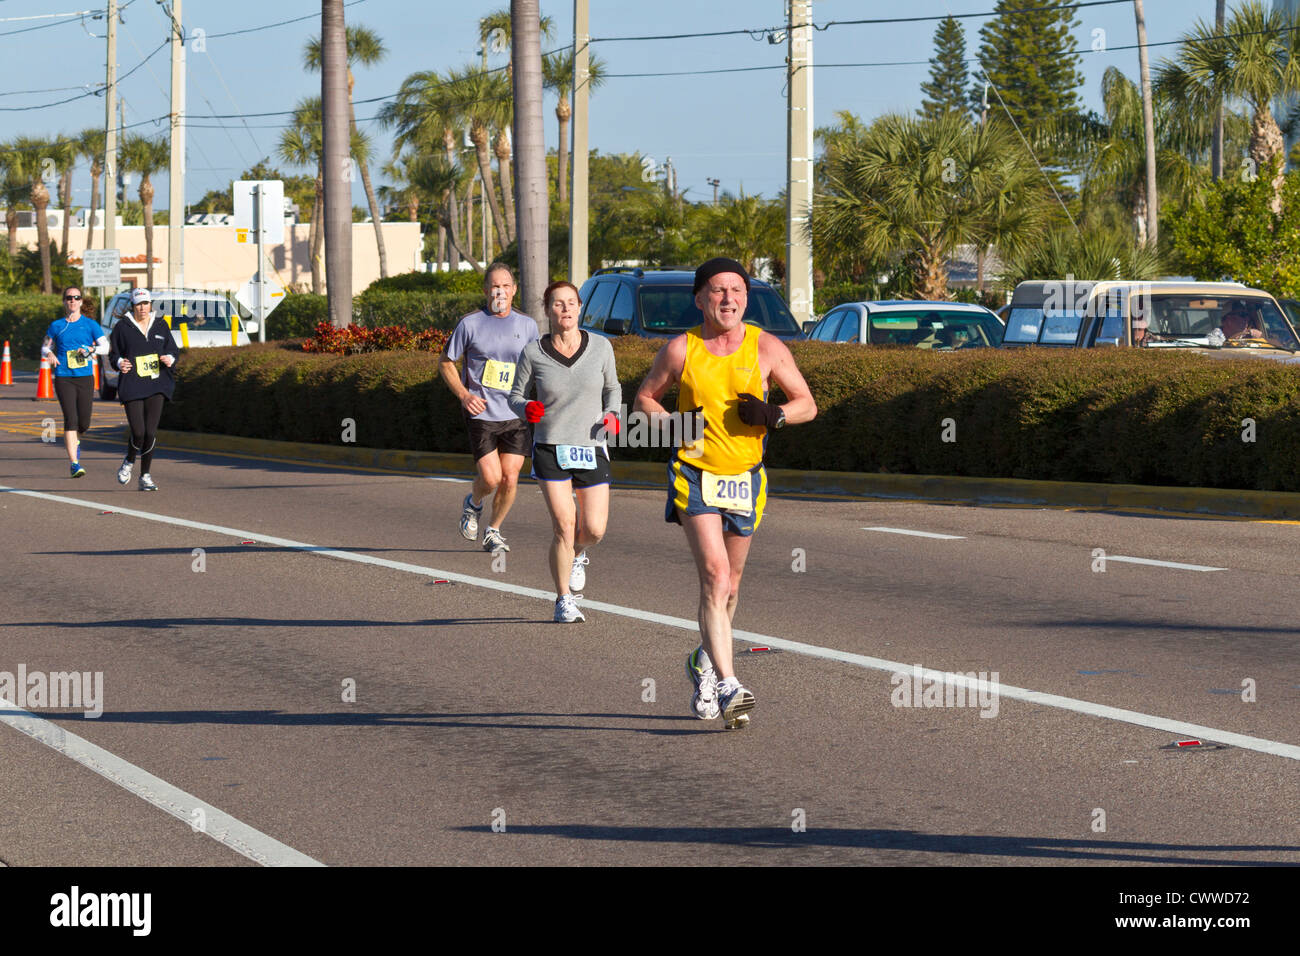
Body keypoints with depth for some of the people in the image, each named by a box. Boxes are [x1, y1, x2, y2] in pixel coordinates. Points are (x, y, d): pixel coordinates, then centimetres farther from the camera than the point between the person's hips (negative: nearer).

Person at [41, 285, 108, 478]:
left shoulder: (90, 324, 6)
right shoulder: (56, 325, 8)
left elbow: (106, 347, 3)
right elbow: (45, 347, 17)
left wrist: (91, 349, -16)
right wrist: (49, 354, -6)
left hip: (85, 377, 1)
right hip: (63, 378, -1)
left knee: (84, 424, 0)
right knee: (71, 419, -14)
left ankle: (74, 441, 38)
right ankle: (74, 464, -14)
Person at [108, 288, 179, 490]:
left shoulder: (160, 326, 11)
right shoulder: (122, 327, 3)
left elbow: (173, 350, 17)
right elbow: (113, 354, 9)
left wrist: (170, 358, -5)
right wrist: (120, 363, -12)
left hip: (156, 385, 2)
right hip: (132, 387, -2)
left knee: (151, 432, -4)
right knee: (138, 433, -11)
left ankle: (146, 476, 7)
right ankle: (129, 461, 20)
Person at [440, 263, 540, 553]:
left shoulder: (527, 325, 6)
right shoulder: (470, 324, -3)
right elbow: (445, 363, 5)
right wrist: (463, 394, -9)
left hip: (516, 417, 3)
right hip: (481, 413, -3)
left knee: (509, 479, -2)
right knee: (490, 478, -10)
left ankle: (493, 531, 20)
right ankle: (473, 503, 25)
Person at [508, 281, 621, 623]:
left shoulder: (600, 347, 0)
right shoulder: (533, 353, -3)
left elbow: (612, 387, 16)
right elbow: (516, 397, 7)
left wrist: (611, 414, -4)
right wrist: (528, 409, -16)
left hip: (591, 449, 2)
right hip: (550, 449, -2)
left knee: (594, 529, -3)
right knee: (564, 525, -11)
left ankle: (577, 554, 36)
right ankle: (564, 601, 7)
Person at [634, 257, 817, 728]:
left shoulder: (767, 348, -1)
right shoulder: (680, 349, -2)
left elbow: (807, 404, 4)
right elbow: (644, 398, 10)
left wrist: (774, 414, -17)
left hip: (745, 477, 3)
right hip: (694, 475, -3)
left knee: (728, 583, 15)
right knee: (715, 574, -19)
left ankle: (705, 660, 42)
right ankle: (728, 686, -24)